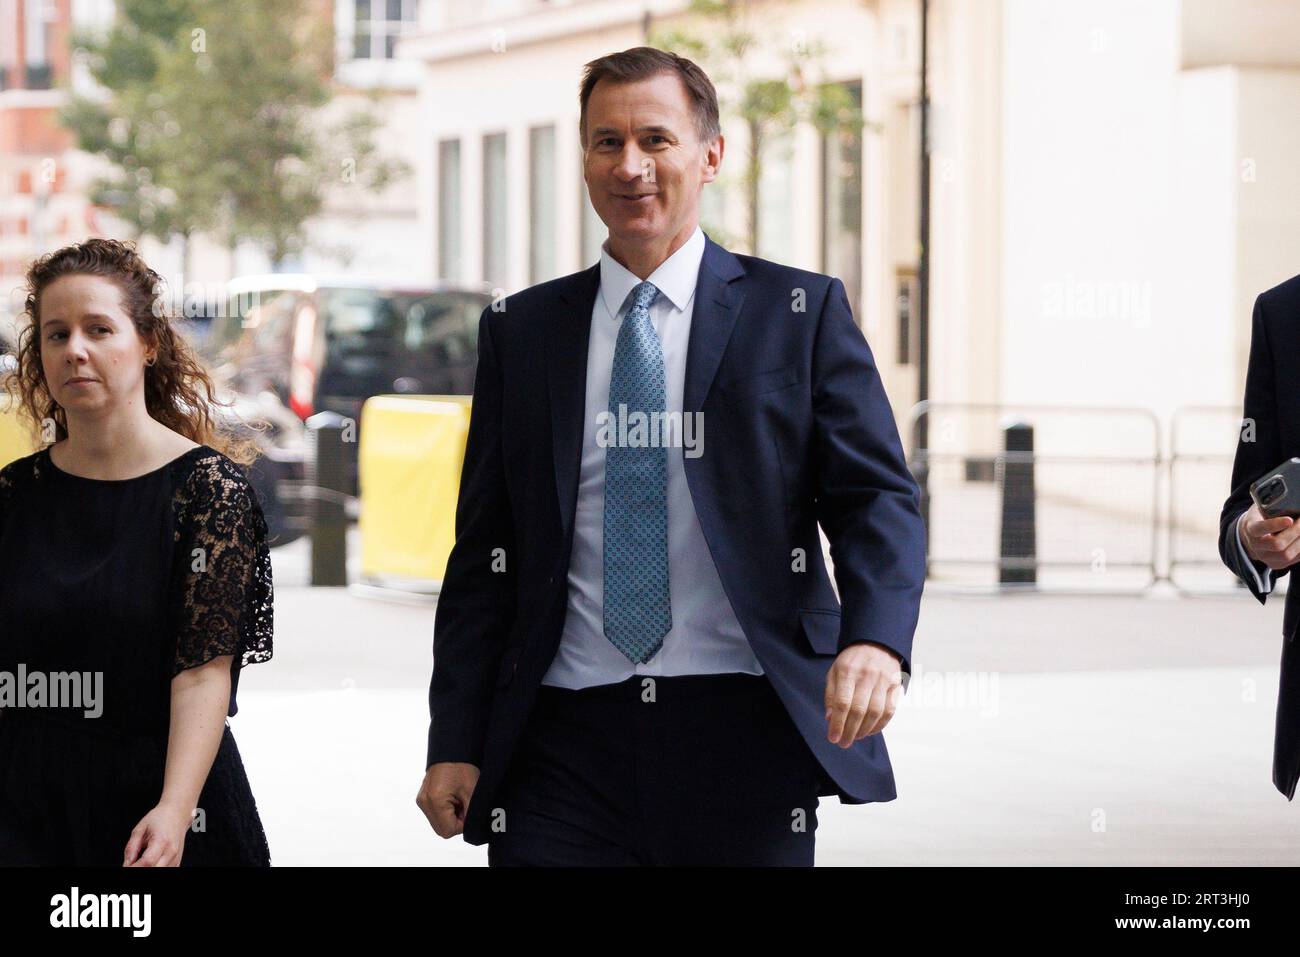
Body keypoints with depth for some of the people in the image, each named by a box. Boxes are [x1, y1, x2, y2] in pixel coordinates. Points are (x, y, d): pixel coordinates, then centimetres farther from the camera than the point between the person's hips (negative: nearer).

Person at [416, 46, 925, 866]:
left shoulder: (802, 313, 5)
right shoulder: (522, 331, 12)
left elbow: (877, 499, -2)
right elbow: (482, 557, 11)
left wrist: (875, 641, -22)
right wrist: (455, 745, 3)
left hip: (744, 732, -1)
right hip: (565, 741, 2)